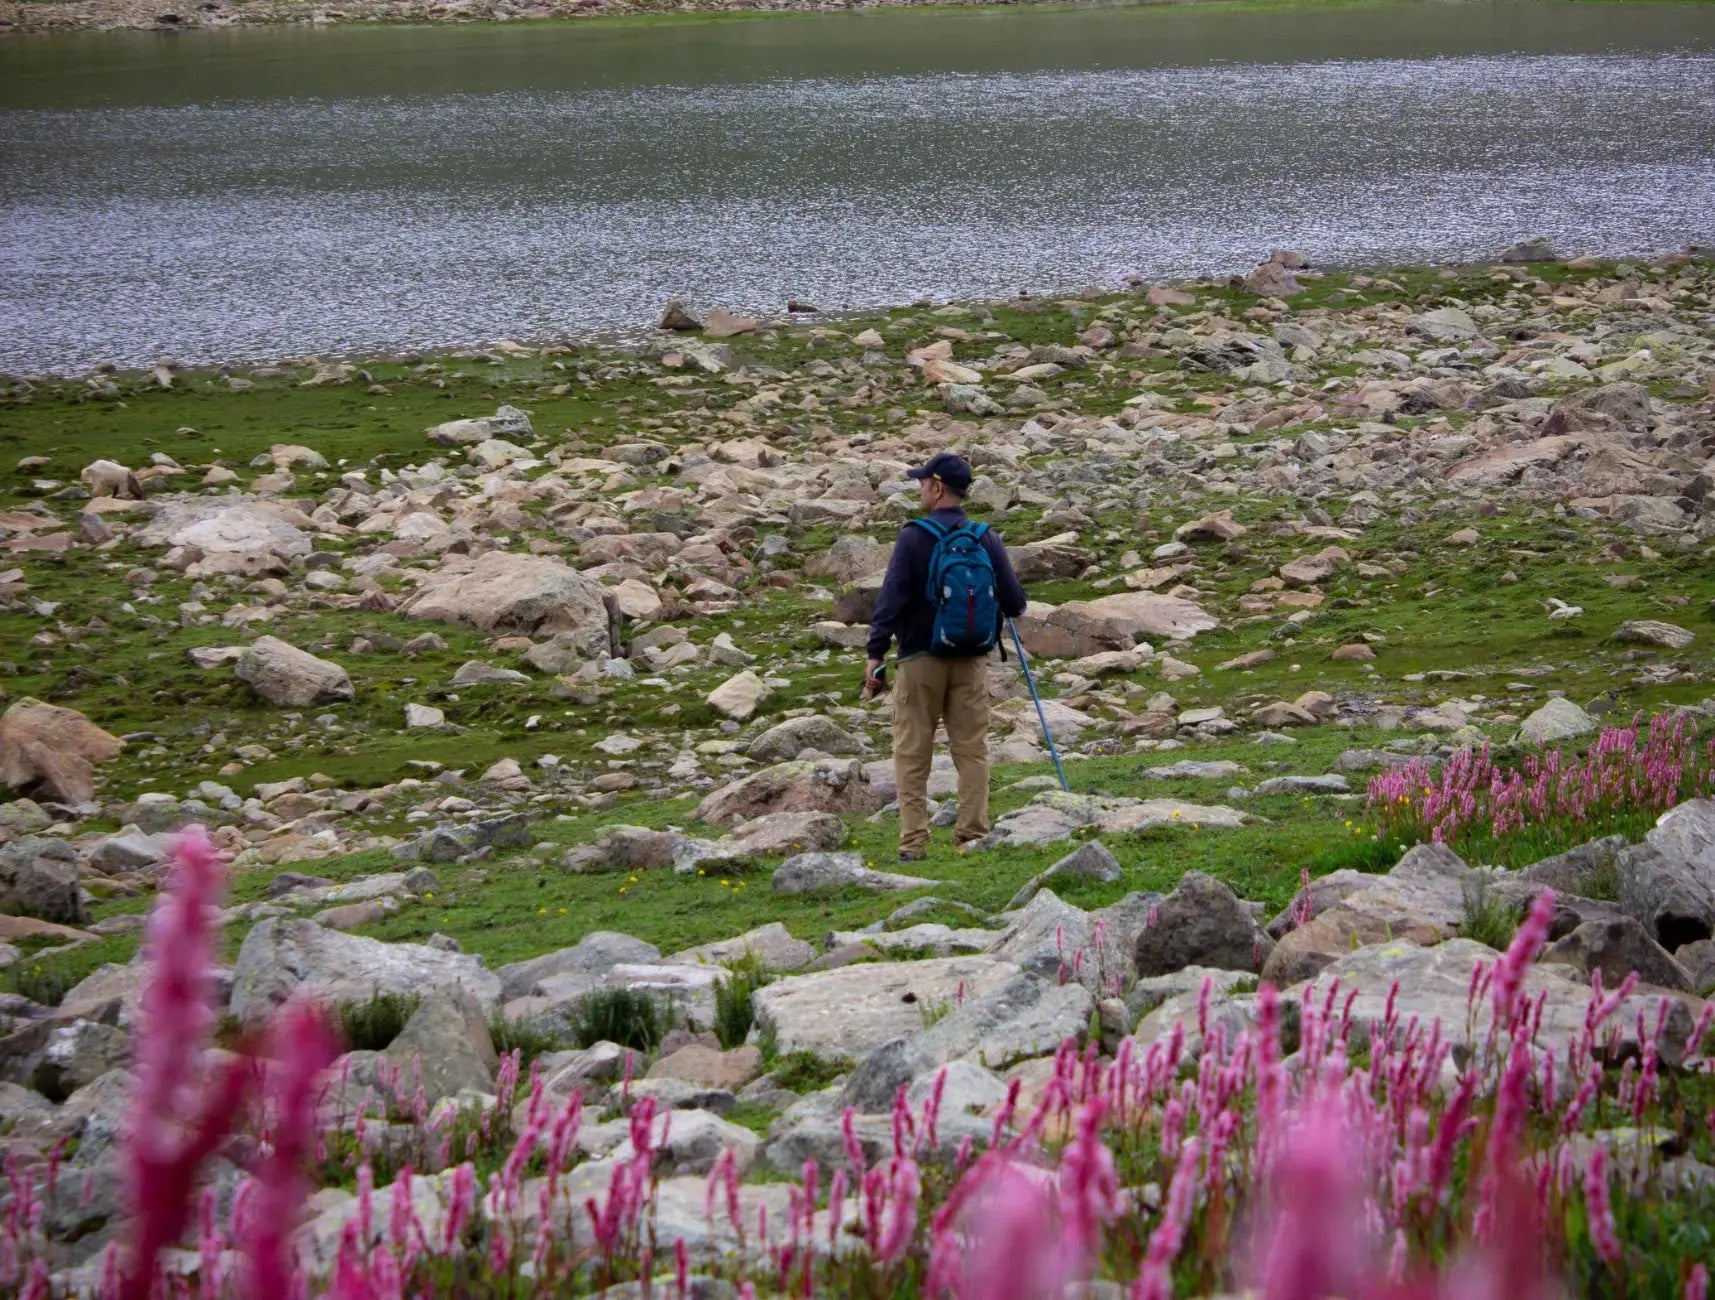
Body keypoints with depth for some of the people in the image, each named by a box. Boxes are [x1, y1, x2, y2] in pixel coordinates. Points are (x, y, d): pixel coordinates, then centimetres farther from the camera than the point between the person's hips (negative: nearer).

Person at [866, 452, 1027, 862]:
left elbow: (891, 599, -13)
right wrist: (1011, 607, 26)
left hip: (920, 659, -3)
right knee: (971, 750, 8)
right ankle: (973, 835, 4)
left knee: (913, 753, 2)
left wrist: (875, 653, -10)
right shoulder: (986, 539, 1)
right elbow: (1014, 601, 2)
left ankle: (913, 842, -2)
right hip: (971, 660, 3)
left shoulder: (913, 537, -8)